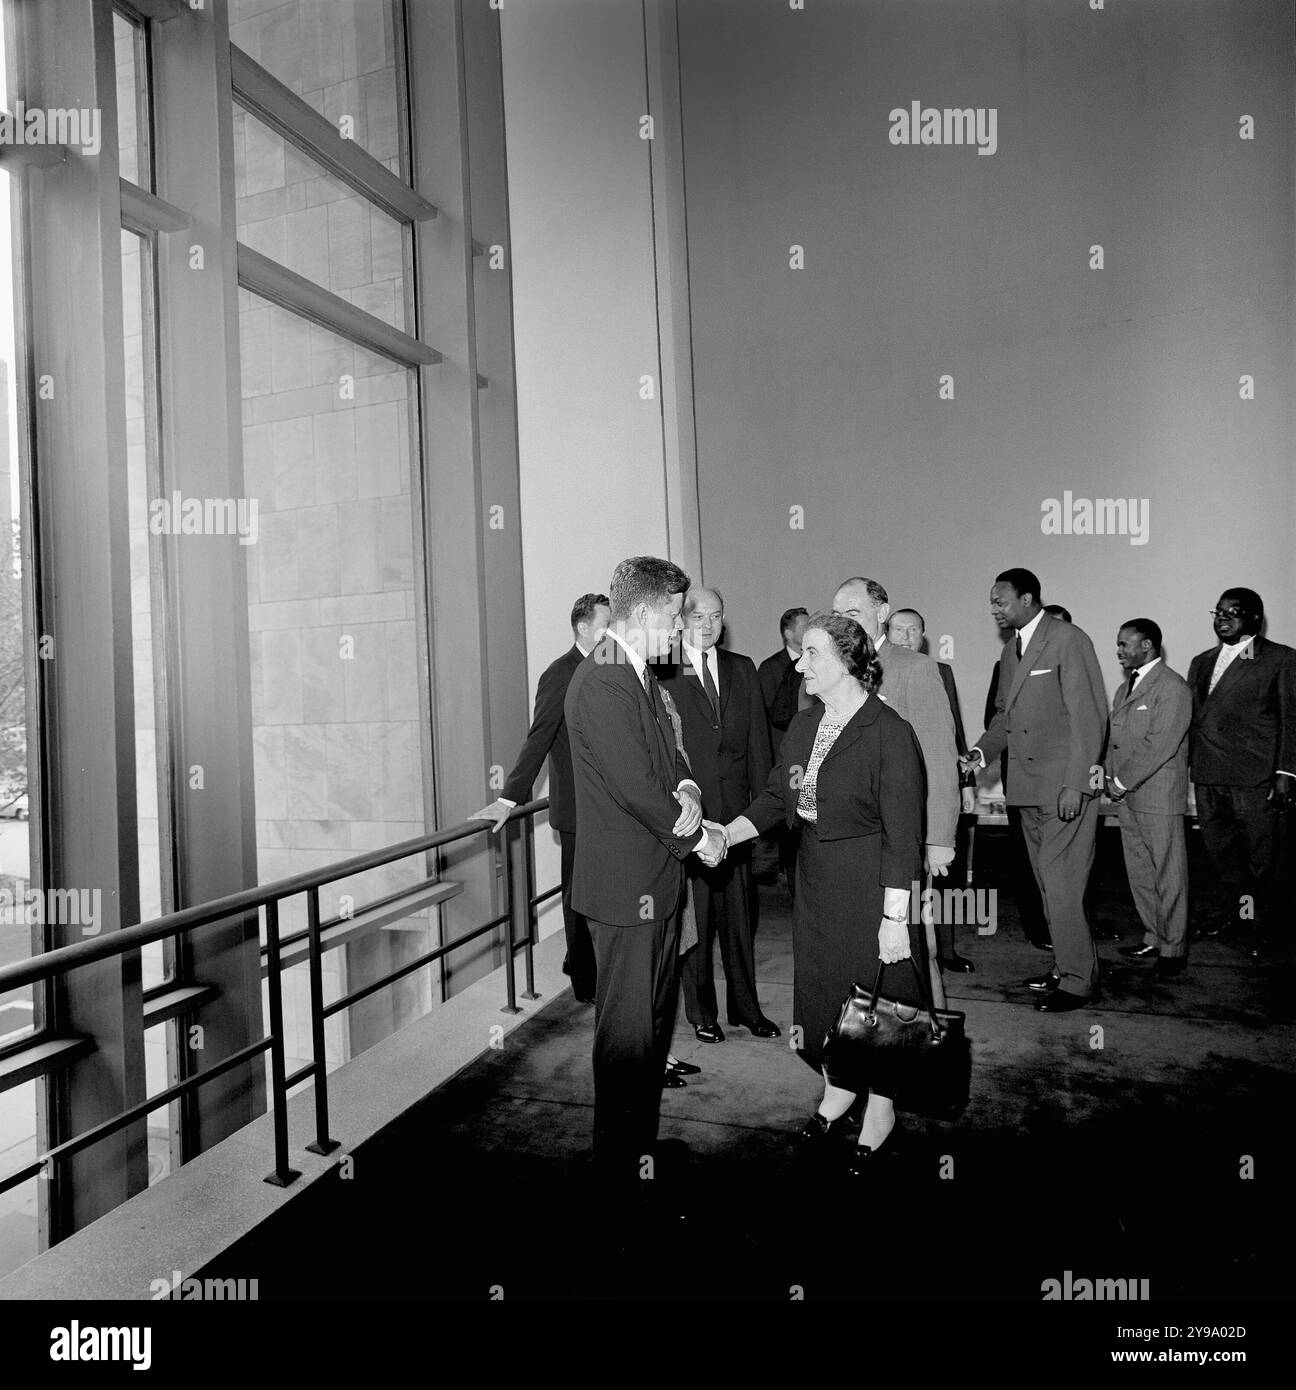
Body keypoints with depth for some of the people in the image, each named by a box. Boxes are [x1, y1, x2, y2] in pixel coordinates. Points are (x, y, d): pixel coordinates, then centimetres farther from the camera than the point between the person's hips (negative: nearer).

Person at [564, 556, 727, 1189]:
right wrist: (697, 834, -11)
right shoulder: (599, 683, -21)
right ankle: (617, 1162, 22)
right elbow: (634, 788, -24)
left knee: (656, 1019, 21)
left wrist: (687, 788, -7)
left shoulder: (641, 674, 12)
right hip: (624, 883, -10)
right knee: (627, 1029, 4)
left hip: (657, 877, 10)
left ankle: (644, 1141, 38)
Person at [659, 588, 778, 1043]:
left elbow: (757, 741, 10)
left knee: (740, 913, 13)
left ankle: (745, 1006, 28)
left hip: (736, 811, 4)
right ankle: (701, 1012, 23)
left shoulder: (742, 669, 11)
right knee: (695, 916, 7)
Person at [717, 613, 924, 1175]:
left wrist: (895, 917, -20)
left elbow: (903, 834, -19)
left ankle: (879, 1111, 33)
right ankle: (837, 1089, 42)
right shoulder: (804, 725, 3)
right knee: (820, 986, 18)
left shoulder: (889, 733, -19)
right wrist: (724, 835, -8)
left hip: (870, 887, -7)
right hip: (816, 880, 7)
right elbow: (776, 797, 6)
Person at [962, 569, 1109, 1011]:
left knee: (1060, 883, -6)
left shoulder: (1069, 640, -11)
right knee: (1048, 882, 13)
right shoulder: (1010, 650, 15)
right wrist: (981, 750, 3)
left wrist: (1074, 785, -18)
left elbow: (1089, 718, -14)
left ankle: (1078, 981, 6)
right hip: (1028, 788, 8)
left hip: (1066, 787, -8)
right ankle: (1066, 965, 25)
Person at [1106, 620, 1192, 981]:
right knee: (1139, 872, 14)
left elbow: (1159, 745, -18)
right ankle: (1153, 938, 25)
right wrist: (1111, 777, 3)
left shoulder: (1172, 688, -11)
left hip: (1159, 797, -8)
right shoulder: (1126, 687, 16)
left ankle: (1173, 949, 10)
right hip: (1128, 796, 8)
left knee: (1167, 874, 1)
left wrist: (1122, 781, -14)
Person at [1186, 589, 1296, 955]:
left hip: (1254, 775, -5)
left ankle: (1264, 921, 23)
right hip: (1207, 774, 5)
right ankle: (1239, 906, 32)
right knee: (1217, 844, 11)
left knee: (1260, 854, 3)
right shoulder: (1201, 662, 17)